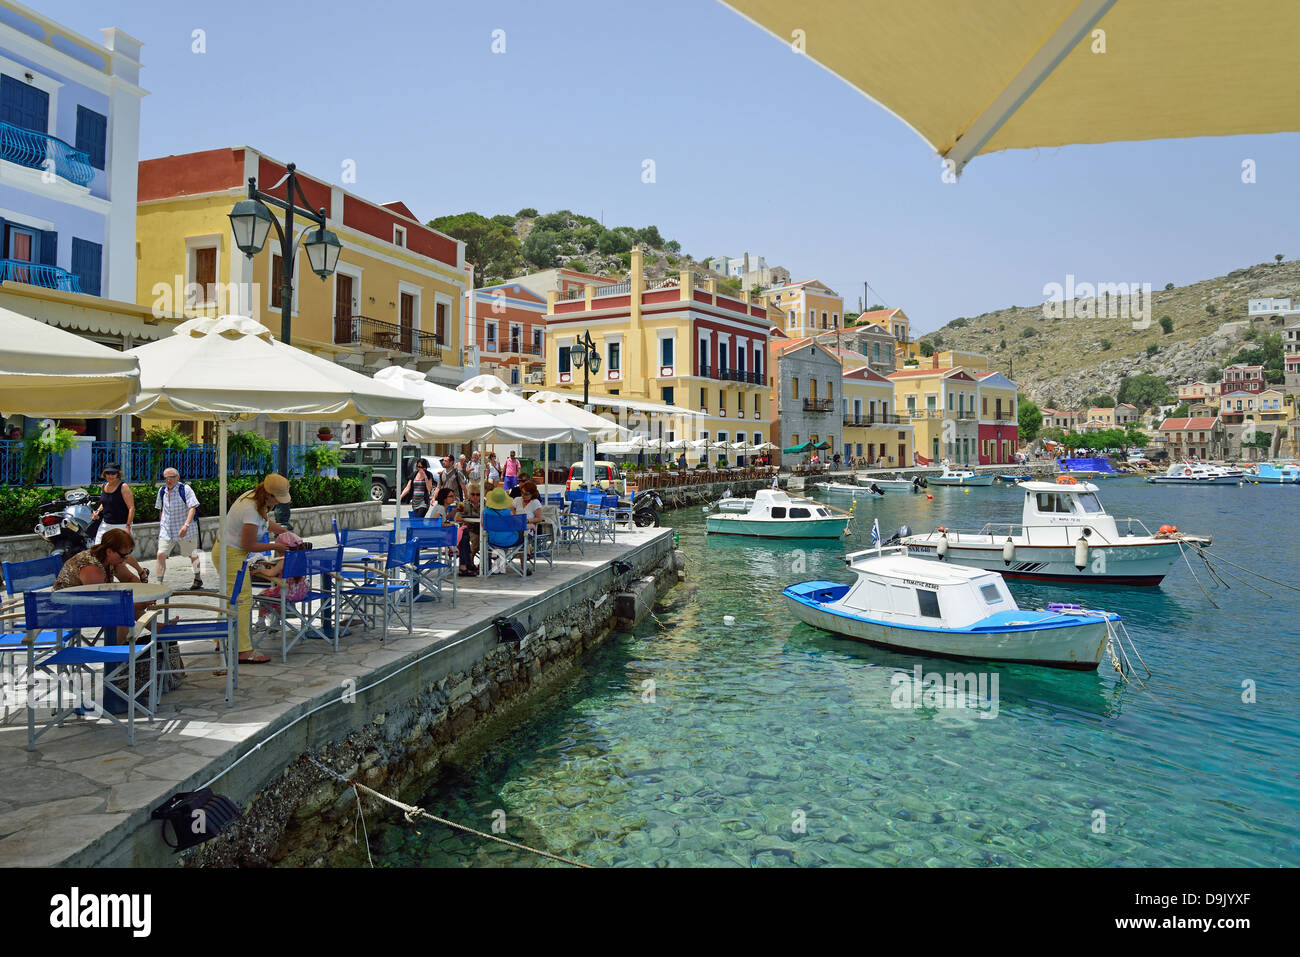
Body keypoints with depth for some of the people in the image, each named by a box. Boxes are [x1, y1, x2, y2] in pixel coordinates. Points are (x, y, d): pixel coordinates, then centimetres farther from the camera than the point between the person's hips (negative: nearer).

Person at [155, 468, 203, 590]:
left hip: (184, 530, -4)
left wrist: (186, 525, -32)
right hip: (166, 529, 4)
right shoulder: (162, 491, 5)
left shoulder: (185, 489, -12)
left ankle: (198, 579, 29)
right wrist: (161, 525, 19)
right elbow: (161, 510, 19)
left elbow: (192, 508, -21)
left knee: (192, 555, 11)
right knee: (161, 554, -10)